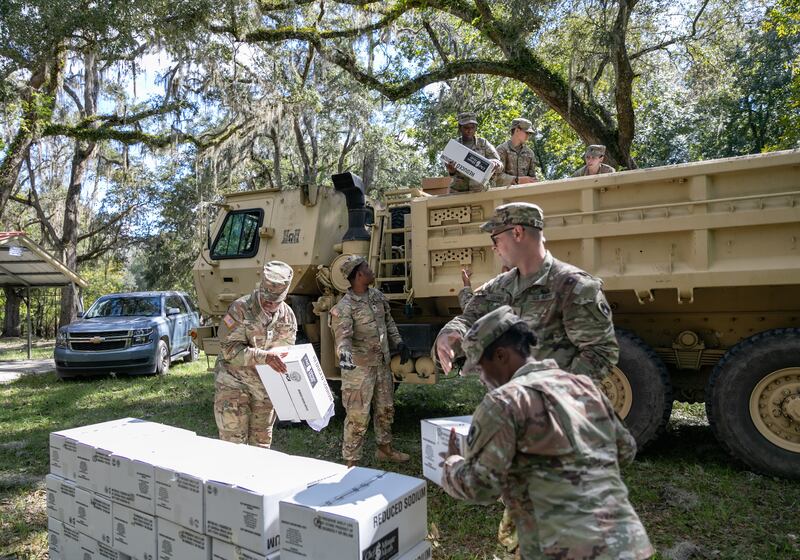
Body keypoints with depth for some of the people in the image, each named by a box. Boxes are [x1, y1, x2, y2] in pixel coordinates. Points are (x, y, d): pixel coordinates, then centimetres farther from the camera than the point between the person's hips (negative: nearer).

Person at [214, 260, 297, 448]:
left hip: (266, 387, 5)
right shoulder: (240, 309, -18)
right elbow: (229, 348, -24)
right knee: (233, 441, -2)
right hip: (235, 382, -5)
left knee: (262, 441, 15)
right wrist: (264, 357, -36)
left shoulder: (288, 315, -1)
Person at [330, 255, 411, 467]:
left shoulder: (377, 296, 6)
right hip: (359, 368, -8)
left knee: (386, 409, 21)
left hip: (382, 364, 8)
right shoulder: (344, 307, -18)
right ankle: (351, 461, 11)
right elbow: (343, 337, -28)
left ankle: (385, 449, 40)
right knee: (358, 416, -2)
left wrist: (399, 343, 11)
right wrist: (344, 354, -46)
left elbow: (388, 322, 18)